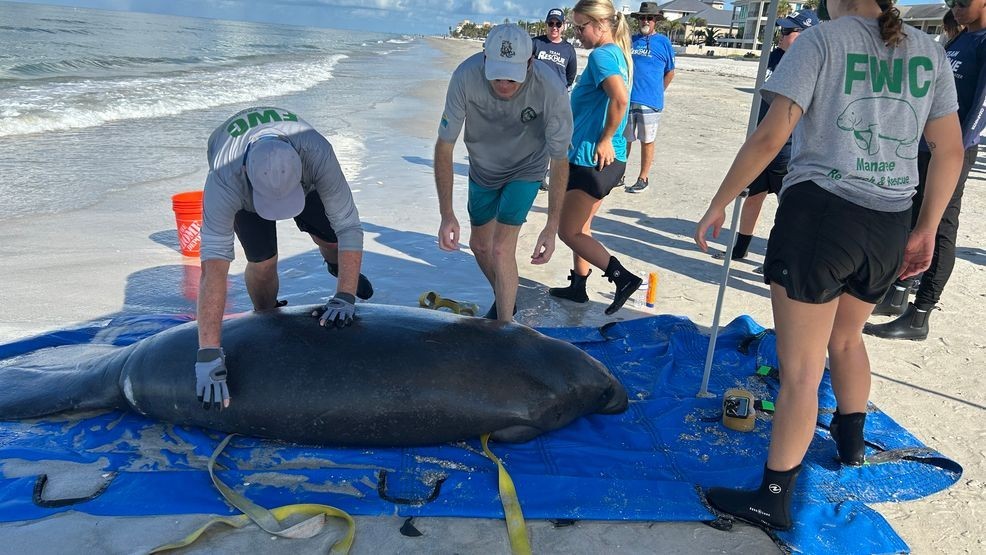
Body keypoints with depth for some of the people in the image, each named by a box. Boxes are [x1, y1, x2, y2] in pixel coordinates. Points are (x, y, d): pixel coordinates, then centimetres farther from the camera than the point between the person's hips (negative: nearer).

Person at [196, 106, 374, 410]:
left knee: (331, 239, 1)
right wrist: (208, 354, -56)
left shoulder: (316, 152, -47)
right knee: (263, 261, -14)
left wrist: (345, 297, -43)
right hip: (242, 188, -1)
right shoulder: (225, 179, -48)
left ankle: (335, 267, 41)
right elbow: (214, 266, -52)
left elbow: (348, 227, -38)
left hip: (303, 179, 2)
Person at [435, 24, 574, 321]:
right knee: (479, 245, 16)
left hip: (525, 170, -3)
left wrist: (551, 228, -26)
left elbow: (559, 162, -24)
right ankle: (504, 300, 44)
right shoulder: (466, 76, -33)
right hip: (483, 168, 3)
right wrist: (447, 215, -28)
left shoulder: (551, 89, -36)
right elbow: (444, 146, -24)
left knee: (501, 249, -14)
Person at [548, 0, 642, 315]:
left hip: (592, 159, -10)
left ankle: (623, 277, -4)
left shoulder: (601, 55, -15)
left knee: (569, 231, 0)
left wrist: (605, 139, -21)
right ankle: (577, 286, 31)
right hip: (610, 160, 10)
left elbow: (619, 98, -31)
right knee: (580, 226, 20)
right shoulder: (619, 54, 14)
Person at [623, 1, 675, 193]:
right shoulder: (630, 40, 11)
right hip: (627, 100, 3)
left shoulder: (663, 42, 2)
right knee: (624, 140, 10)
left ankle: (643, 178, 14)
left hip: (649, 102, -3)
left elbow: (670, 72, 8)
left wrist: (656, 92, 8)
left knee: (646, 141, 6)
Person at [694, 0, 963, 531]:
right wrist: (926, 231, 19)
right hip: (890, 227, 6)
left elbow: (770, 136, -13)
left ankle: (773, 499, 9)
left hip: (819, 212, -6)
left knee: (801, 369, -1)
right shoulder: (929, 52, 11)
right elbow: (950, 150, 11)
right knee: (846, 338, 29)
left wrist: (718, 204, -6)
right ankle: (851, 438, 51)